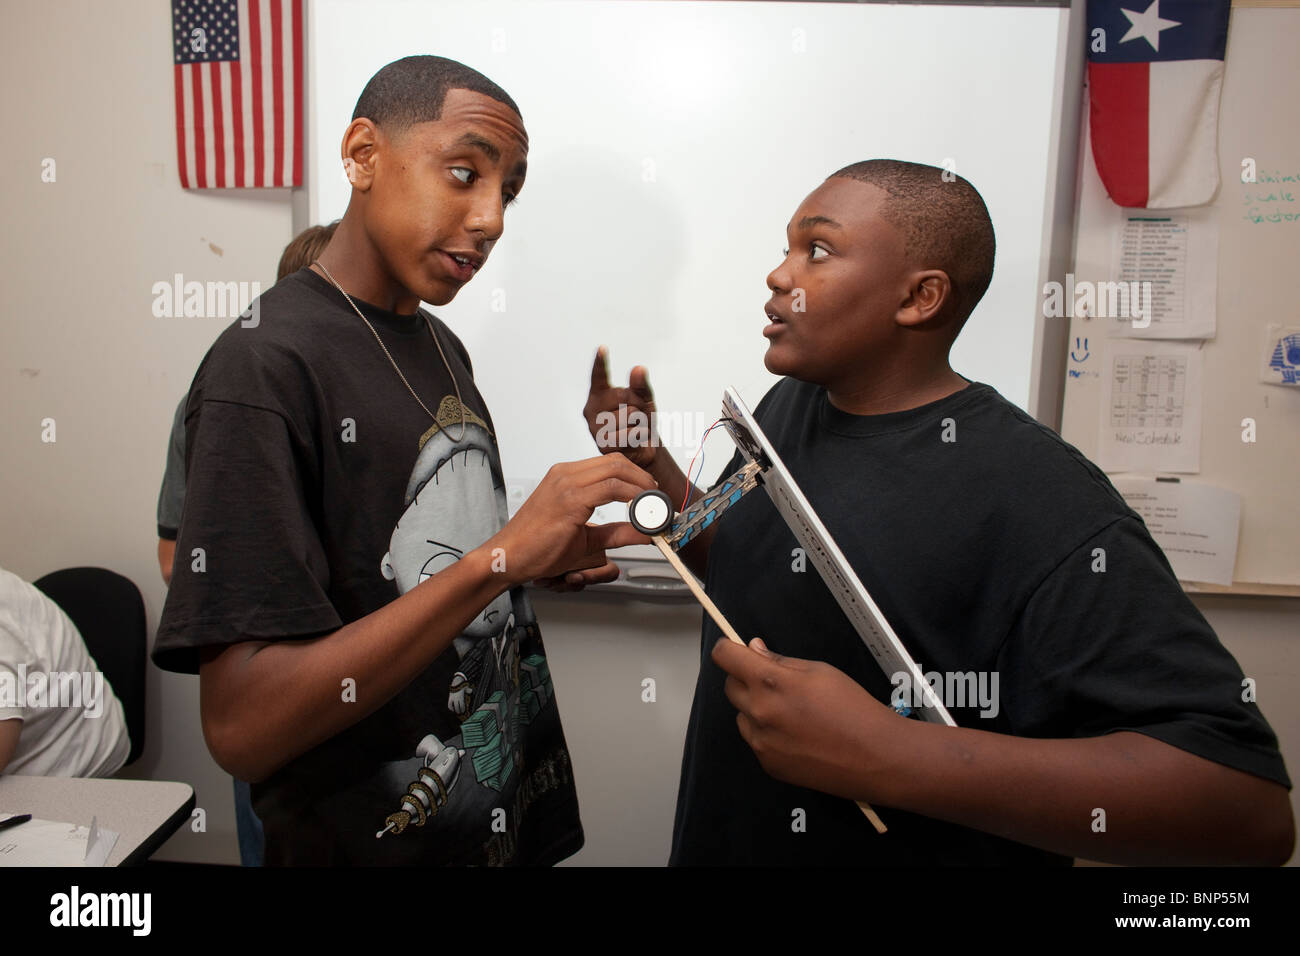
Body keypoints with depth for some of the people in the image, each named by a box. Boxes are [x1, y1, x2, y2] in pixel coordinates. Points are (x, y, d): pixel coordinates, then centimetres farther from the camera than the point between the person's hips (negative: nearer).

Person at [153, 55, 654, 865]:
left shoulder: (442, 348, 6)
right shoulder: (264, 366, -21)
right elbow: (242, 727, -27)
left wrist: (547, 560, -5)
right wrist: (500, 556, -32)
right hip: (373, 835, -8)